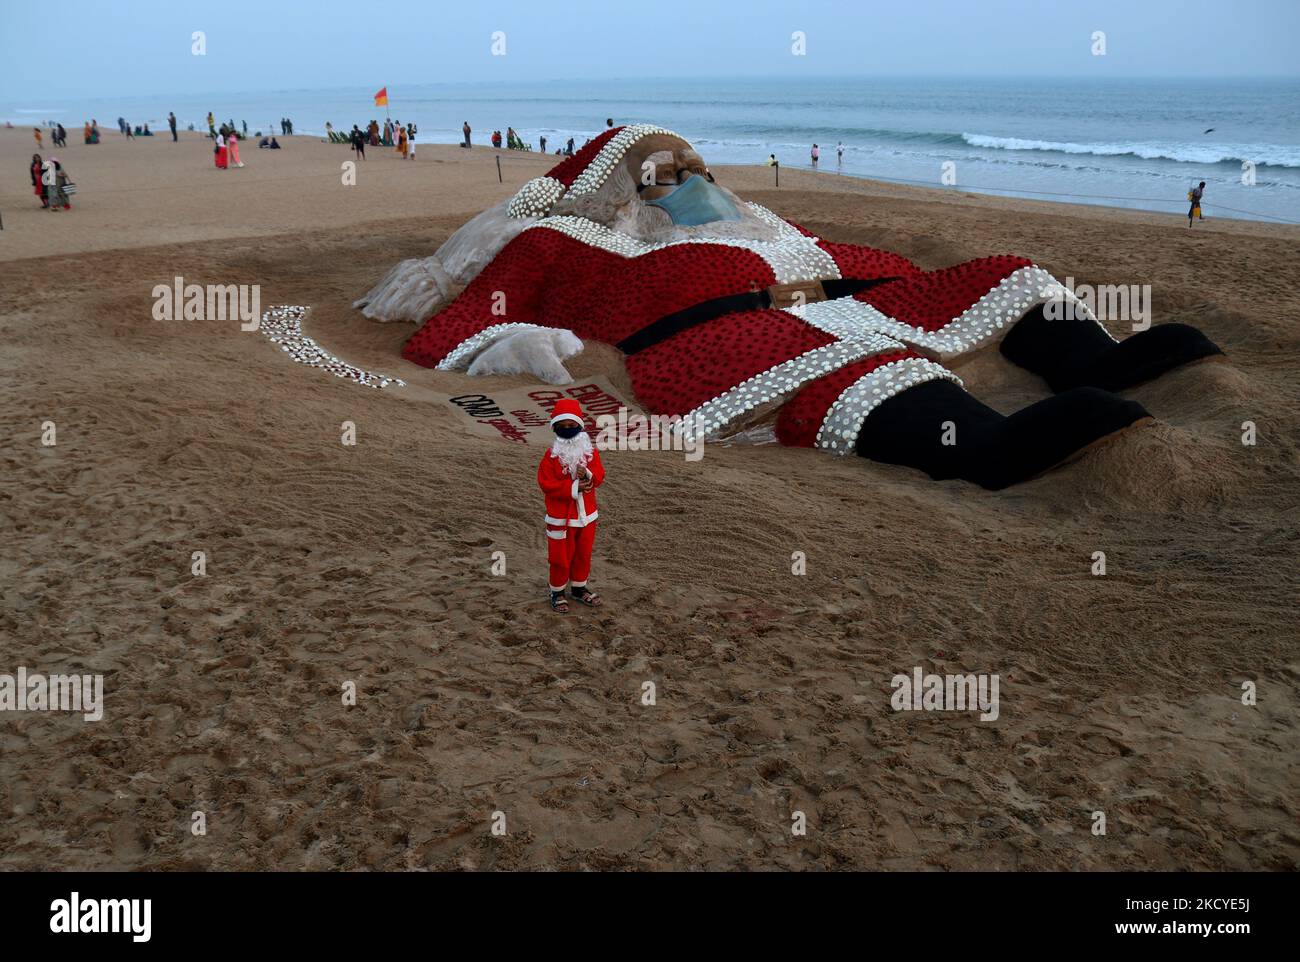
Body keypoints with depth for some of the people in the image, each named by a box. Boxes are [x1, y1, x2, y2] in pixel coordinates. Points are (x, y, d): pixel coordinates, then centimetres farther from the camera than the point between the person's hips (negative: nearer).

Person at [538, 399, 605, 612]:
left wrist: (588, 476, -26)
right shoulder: (552, 455, -12)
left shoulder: (590, 451, -1)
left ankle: (579, 588, 34)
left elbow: (599, 476, -3)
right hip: (561, 517, -4)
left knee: (583, 553, 17)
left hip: (586, 514, 4)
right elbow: (546, 483, -16)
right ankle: (557, 592, 22)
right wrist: (573, 487, -23)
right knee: (560, 556, 6)